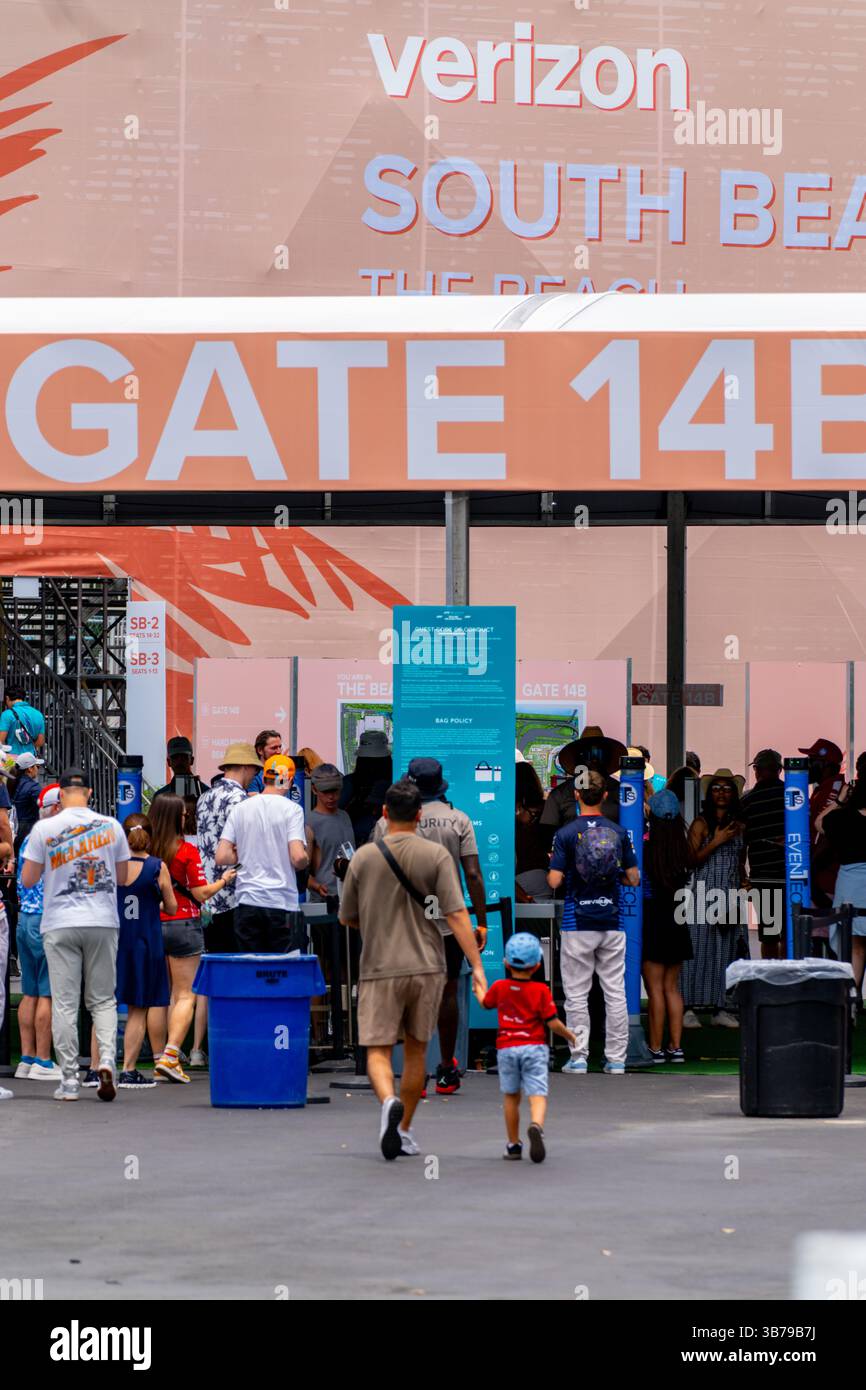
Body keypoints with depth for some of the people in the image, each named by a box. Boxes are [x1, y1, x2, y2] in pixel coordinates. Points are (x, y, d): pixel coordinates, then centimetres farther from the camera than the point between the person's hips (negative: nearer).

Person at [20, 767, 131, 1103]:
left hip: (60, 925, -2)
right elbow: (122, 878, 9)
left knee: (64, 1003, 3)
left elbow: (28, 879, -2)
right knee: (103, 999, 11)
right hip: (103, 923, 2)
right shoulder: (111, 826, 1)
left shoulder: (44, 829, -5)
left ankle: (70, 1080, 0)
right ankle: (106, 1060, -12)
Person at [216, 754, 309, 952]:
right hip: (282, 903, -3)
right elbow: (298, 858, -14)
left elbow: (222, 857, 1)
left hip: (247, 901, 3)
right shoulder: (291, 809, -5)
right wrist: (306, 858, 8)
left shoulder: (239, 810, 6)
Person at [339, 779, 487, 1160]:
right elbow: (456, 915, -9)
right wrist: (476, 965, -9)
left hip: (379, 969, -1)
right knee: (415, 1049, 15)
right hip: (426, 968, 1)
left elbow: (346, 918, 9)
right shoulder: (436, 855, -3)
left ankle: (388, 1101, -31)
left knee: (378, 1050, -1)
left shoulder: (363, 857, -1)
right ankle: (404, 1130, 21)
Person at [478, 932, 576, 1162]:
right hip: (535, 1047, -3)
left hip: (506, 1047, 3)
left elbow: (485, 1003, 24)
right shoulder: (541, 990, -6)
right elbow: (552, 1023, -6)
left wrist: (478, 989, 46)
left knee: (510, 1096, 15)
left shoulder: (499, 988, 3)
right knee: (537, 1094, -9)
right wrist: (569, 1035, 12)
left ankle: (513, 1144, 19)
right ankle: (536, 1126, -39)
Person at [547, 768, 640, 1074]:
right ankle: (616, 1058, 7)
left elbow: (554, 881, -11)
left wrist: (553, 867, 10)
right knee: (615, 993, 6)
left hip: (577, 925, -3)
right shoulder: (618, 833, 2)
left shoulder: (567, 833, -7)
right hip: (612, 922, 3)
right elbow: (634, 878, 5)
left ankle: (578, 1058, 3)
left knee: (576, 994, 3)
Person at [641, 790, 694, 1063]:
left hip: (651, 920, -5)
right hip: (676, 920, 5)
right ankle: (676, 1047, 11)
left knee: (655, 989, -2)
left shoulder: (646, 847, -13)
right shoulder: (682, 848, -1)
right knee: (671, 987, 12)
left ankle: (655, 1048, 0)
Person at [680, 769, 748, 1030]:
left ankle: (719, 1008, 8)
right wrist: (716, 842, -13)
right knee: (700, 949, -8)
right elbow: (692, 859, -8)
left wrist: (744, 882, 6)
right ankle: (690, 1009, -7)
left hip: (731, 896, 5)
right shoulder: (700, 824, 0)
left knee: (727, 950, 4)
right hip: (705, 893, -5)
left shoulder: (739, 827, 14)